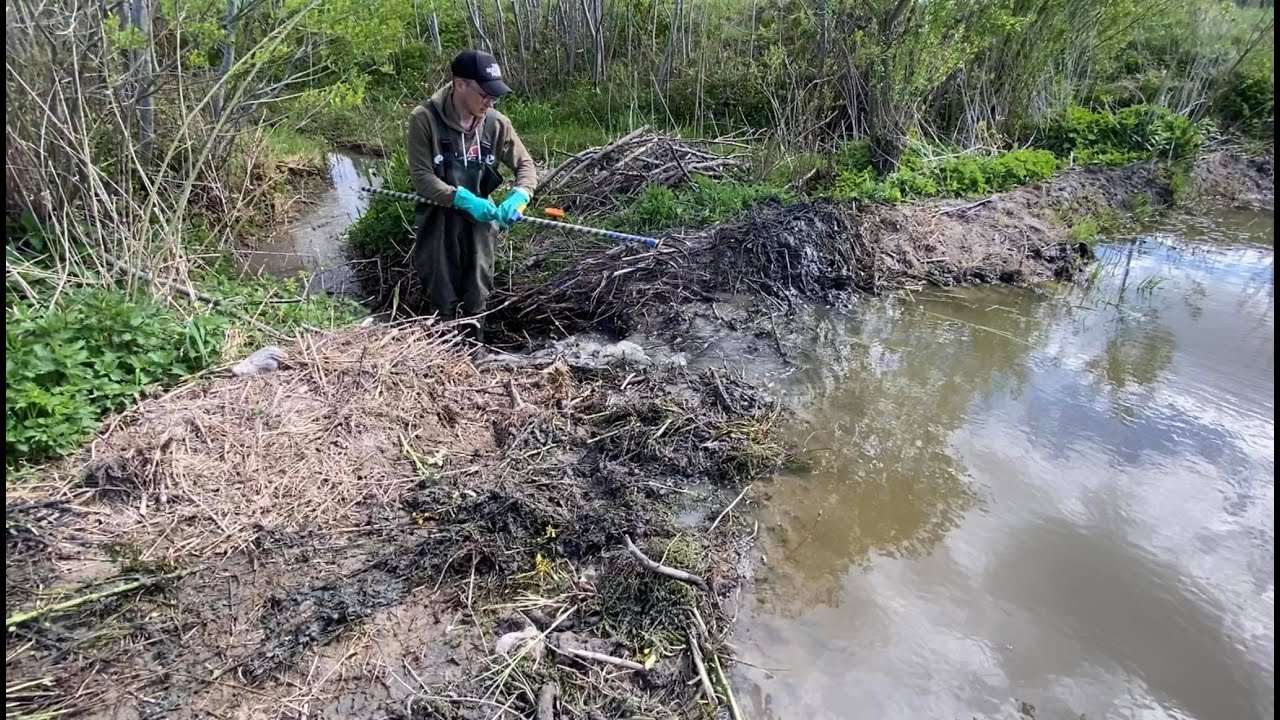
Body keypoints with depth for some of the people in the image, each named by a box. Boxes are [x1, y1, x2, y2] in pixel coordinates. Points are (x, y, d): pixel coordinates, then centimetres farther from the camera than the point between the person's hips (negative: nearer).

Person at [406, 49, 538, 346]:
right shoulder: (425, 118, -16)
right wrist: (464, 199, -30)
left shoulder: (497, 123, -8)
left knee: (477, 298, 14)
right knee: (443, 299, 7)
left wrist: (518, 197, -21)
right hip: (439, 222, -2)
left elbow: (526, 165, 1)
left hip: (482, 219, 3)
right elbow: (422, 177, -17)